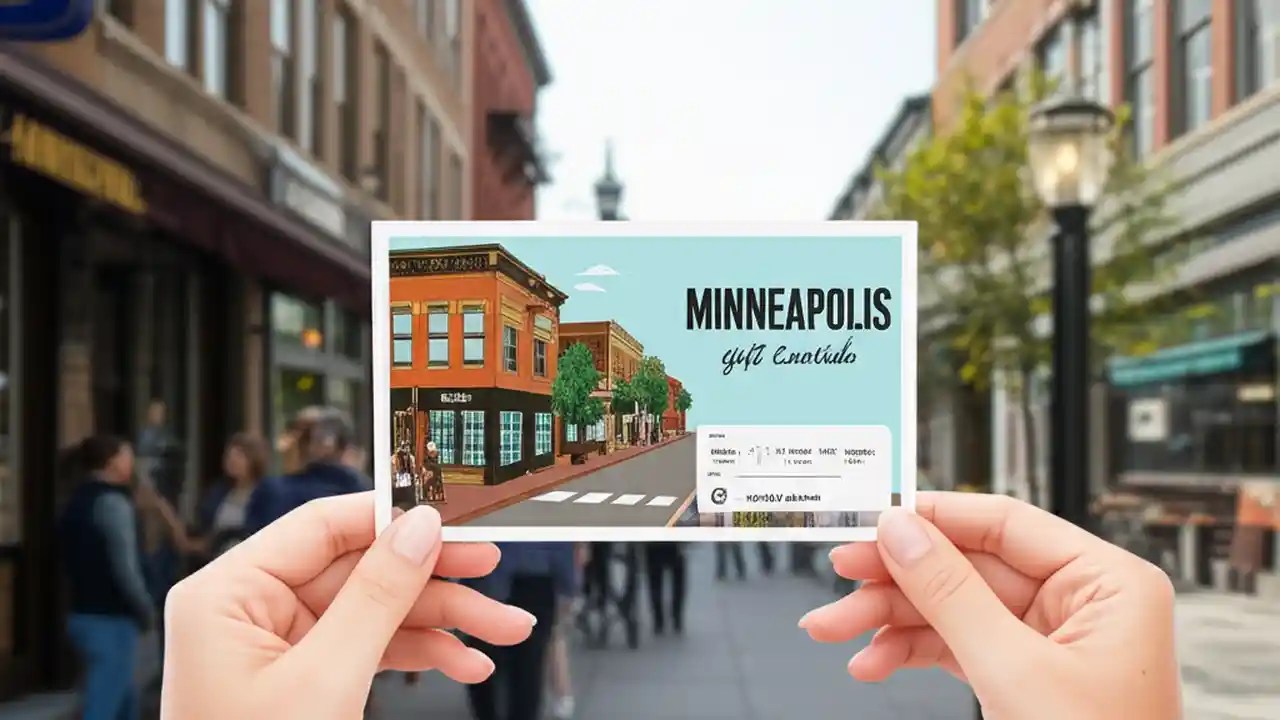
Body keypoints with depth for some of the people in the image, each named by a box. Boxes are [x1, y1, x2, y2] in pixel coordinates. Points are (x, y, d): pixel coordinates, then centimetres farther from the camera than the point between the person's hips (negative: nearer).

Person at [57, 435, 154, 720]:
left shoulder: (78, 501, 12)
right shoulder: (112, 503, -14)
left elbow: (80, 561, 13)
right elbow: (124, 569, -19)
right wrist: (146, 610, -5)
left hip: (85, 614, 9)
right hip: (111, 621, -9)